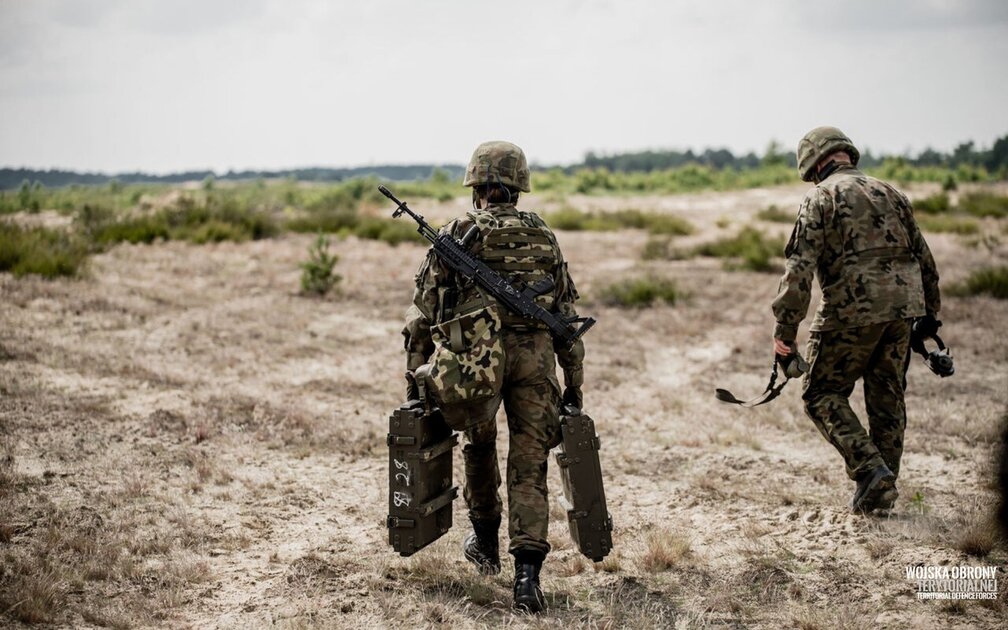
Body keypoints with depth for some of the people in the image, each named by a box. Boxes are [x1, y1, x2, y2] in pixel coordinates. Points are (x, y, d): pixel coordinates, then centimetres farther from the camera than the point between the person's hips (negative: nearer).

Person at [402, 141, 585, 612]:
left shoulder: (456, 235, 2)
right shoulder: (543, 238, 10)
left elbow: (424, 312, 0)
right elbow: (567, 316, 10)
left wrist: (416, 377, 6)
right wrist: (574, 383, 16)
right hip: (535, 359, 1)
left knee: (479, 448, 23)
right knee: (529, 468, 3)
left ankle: (485, 542, 38)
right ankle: (527, 574, -6)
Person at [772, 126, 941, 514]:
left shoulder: (822, 197, -1)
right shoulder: (889, 192, 18)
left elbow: (800, 265, -12)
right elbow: (923, 256, 20)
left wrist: (785, 326, -12)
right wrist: (929, 313, 28)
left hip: (852, 310, -6)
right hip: (902, 306, 6)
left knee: (823, 395, 6)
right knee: (887, 399, 14)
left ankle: (870, 470, -8)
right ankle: (882, 489, 18)